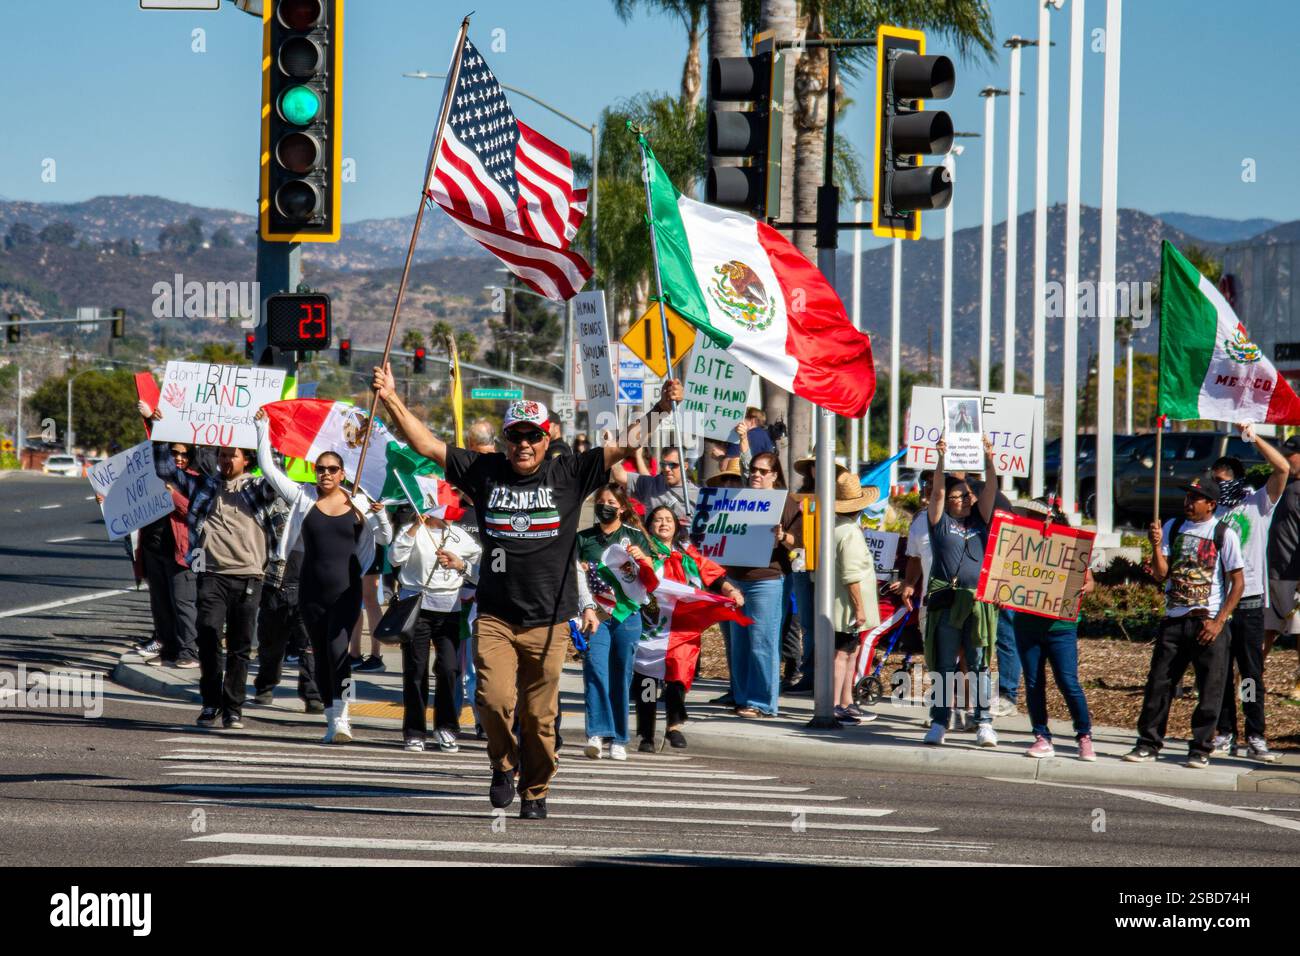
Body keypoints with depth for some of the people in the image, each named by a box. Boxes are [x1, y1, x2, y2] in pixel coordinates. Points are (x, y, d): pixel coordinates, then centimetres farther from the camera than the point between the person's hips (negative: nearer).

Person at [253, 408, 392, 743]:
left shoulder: (357, 503, 4)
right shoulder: (303, 498, 4)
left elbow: (384, 539, 12)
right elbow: (268, 467, 3)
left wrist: (381, 515, -7)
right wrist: (262, 429, 1)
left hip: (346, 590, -2)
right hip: (312, 591, 2)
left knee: (338, 648, -18)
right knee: (321, 656, 7)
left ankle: (341, 718, -18)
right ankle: (333, 719, 17)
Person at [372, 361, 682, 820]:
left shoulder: (568, 474, 3)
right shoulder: (484, 472, 6)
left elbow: (623, 445, 0)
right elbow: (428, 445, 6)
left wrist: (662, 408, -12)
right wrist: (392, 400, -2)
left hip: (547, 621, -1)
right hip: (495, 616, 1)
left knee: (539, 715, 3)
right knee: (494, 699, -14)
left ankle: (535, 793, 20)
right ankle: (504, 764, 14)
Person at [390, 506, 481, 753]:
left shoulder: (461, 537, 12)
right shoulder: (413, 530, 6)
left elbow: (480, 571, 14)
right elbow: (396, 557, -13)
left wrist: (460, 565, -4)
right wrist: (416, 526, -16)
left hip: (449, 609, 1)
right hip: (416, 605, -1)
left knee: (449, 668, -8)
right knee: (415, 669, 0)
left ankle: (446, 728, 7)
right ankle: (414, 732, 9)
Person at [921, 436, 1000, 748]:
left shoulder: (980, 518, 13)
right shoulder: (939, 521, 7)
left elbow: (990, 489, 3)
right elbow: (938, 490, -5)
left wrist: (989, 459, -10)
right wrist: (942, 460, -16)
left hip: (978, 602, 1)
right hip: (946, 601, -1)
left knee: (979, 664, 1)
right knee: (944, 666, 2)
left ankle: (984, 722, -1)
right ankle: (939, 722, 5)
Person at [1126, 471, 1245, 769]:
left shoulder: (1224, 533, -3)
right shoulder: (1172, 528, 8)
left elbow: (1238, 581, -4)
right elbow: (1161, 574, 4)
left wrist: (1218, 622, -11)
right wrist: (1156, 545, -13)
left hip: (1208, 623, -3)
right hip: (1174, 620, 3)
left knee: (1210, 689, -2)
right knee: (1159, 682, 3)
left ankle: (1200, 749, 6)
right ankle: (1148, 743, 11)